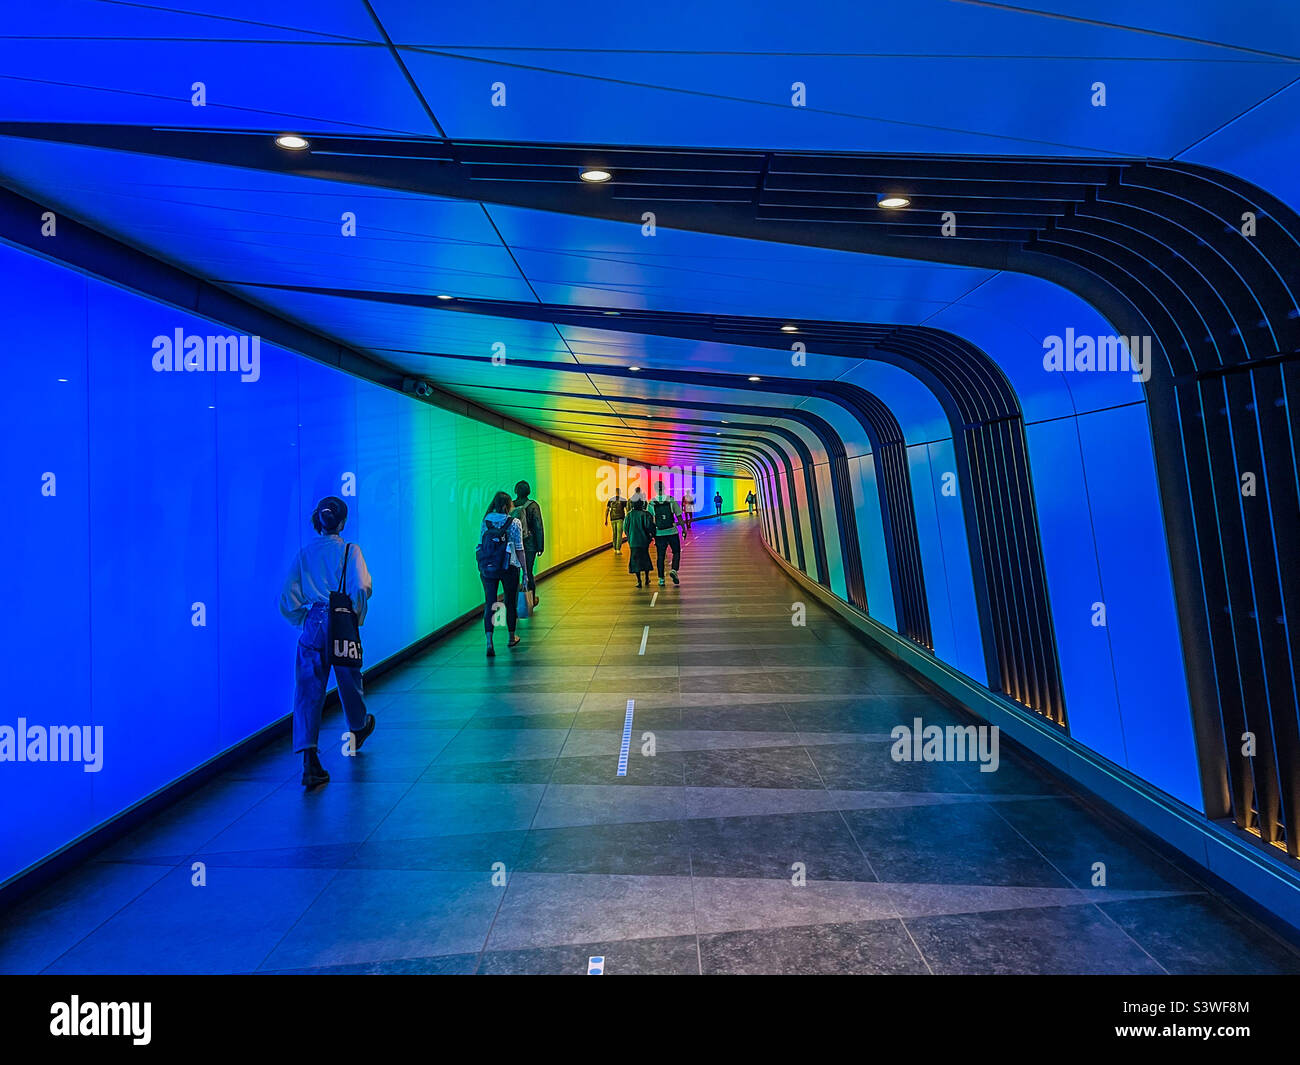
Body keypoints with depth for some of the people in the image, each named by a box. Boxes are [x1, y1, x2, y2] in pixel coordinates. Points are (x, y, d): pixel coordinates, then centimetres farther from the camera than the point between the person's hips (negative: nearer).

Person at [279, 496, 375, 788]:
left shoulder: (304, 554, 6)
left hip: (313, 625, 2)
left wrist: (303, 619, 14)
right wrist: (357, 616, -3)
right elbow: (362, 588, -17)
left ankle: (310, 762, -13)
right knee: (348, 680, 20)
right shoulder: (350, 551, -3)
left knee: (308, 691, -2)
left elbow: (288, 599, 2)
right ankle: (358, 728, 46)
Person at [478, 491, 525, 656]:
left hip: (487, 567, 2)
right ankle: (511, 638, 30)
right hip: (509, 568, -2)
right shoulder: (514, 522, -7)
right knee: (510, 602, 15)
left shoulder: (486, 521, 3)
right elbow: (519, 549, -6)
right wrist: (525, 570, 0)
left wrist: (481, 567, 17)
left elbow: (480, 545, 7)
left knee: (489, 604, 1)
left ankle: (489, 641, -16)